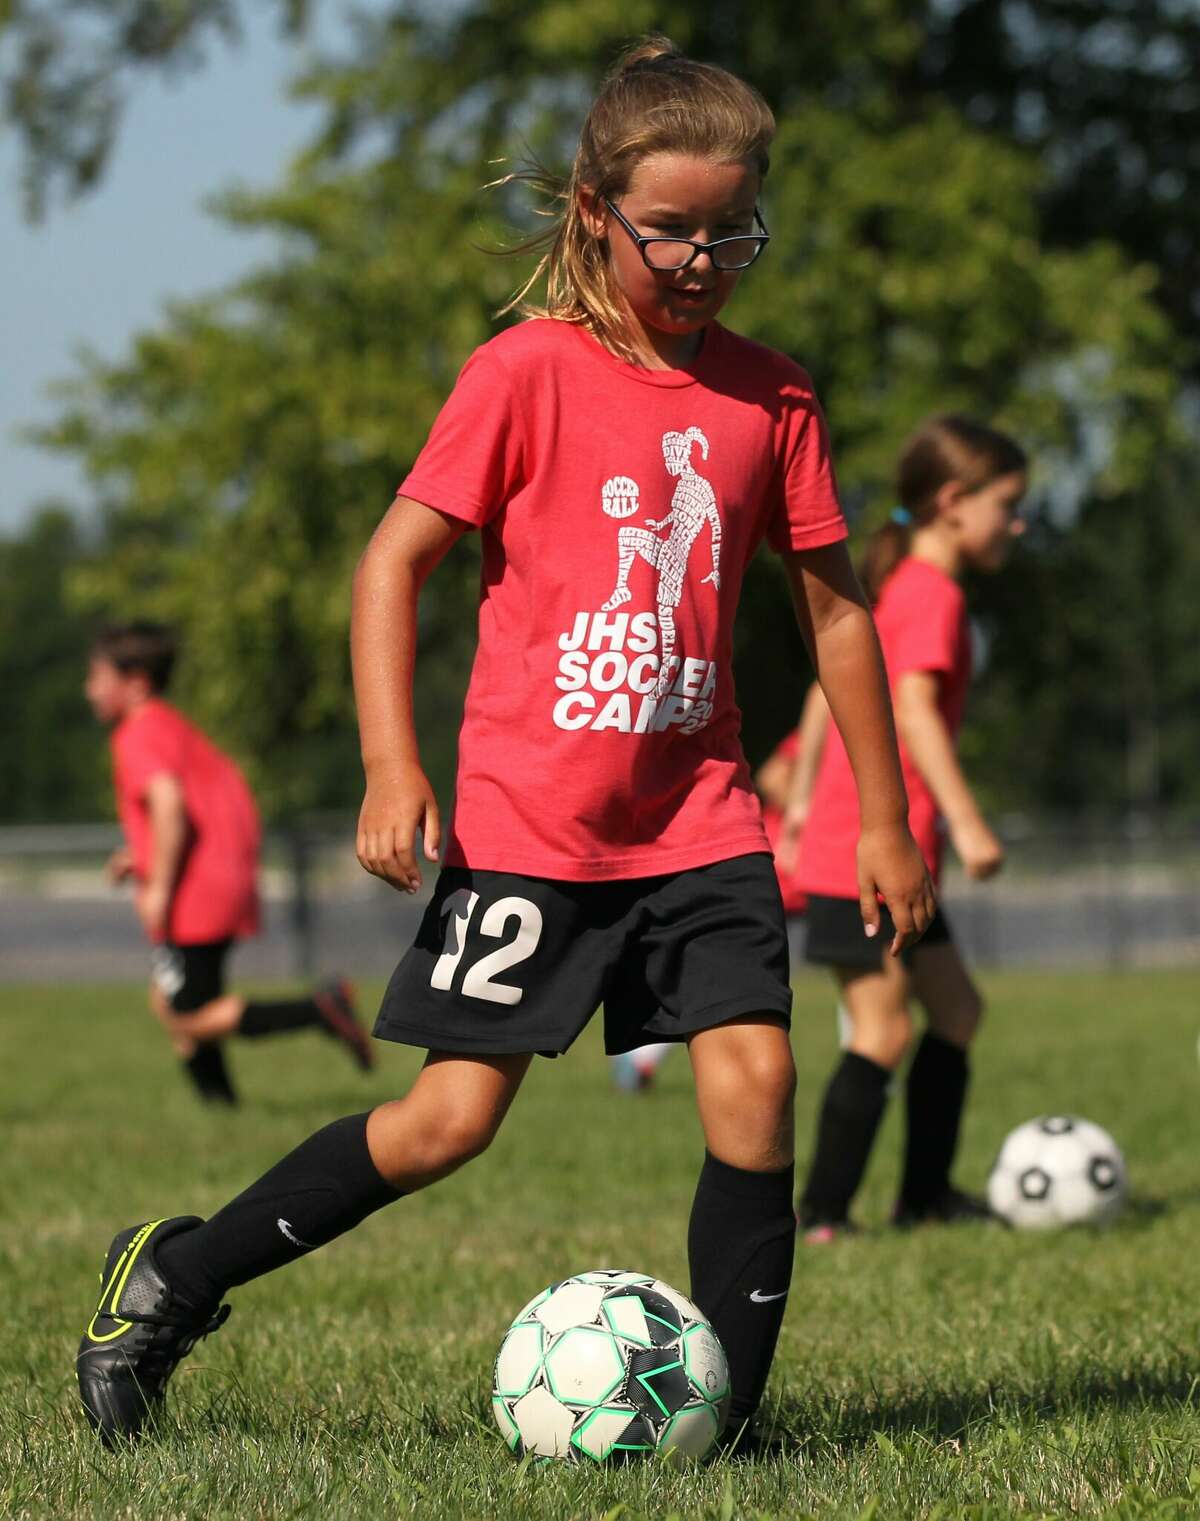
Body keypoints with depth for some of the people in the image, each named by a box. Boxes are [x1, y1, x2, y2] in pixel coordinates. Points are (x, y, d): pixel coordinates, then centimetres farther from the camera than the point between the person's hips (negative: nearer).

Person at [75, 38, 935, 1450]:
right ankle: (173, 1281, 13)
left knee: (753, 1081, -13)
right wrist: (391, 766, -15)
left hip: (697, 814, 4)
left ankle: (723, 1412, -2)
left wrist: (884, 816, 13)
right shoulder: (527, 372, -7)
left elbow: (832, 605, 13)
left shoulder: (769, 395, 5)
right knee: (450, 1120, -4)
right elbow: (392, 561, -5)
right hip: (527, 816, -4)